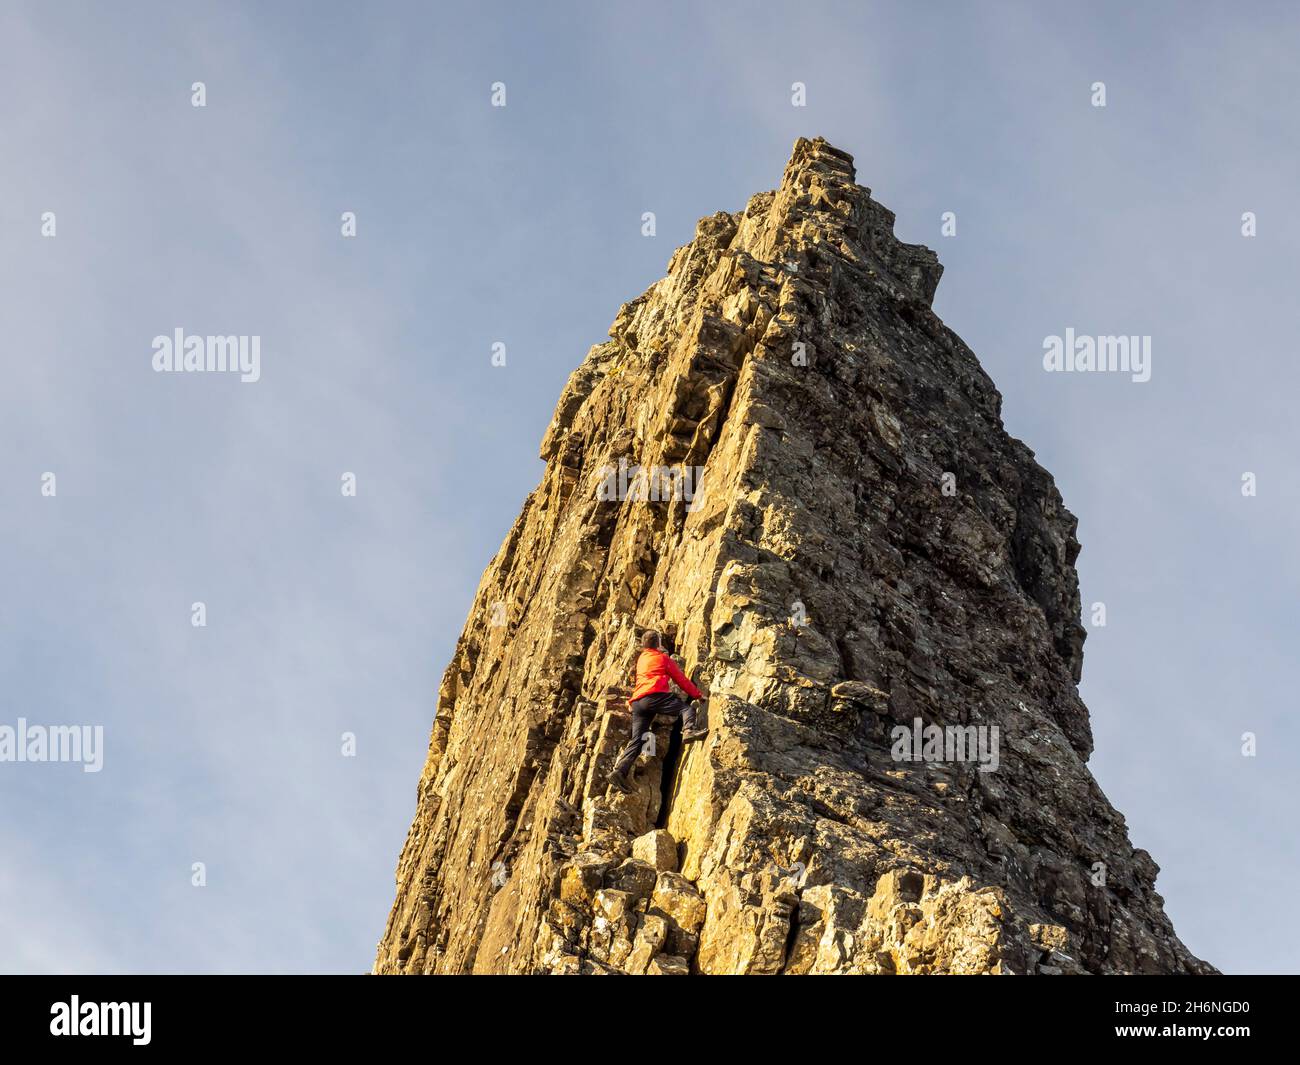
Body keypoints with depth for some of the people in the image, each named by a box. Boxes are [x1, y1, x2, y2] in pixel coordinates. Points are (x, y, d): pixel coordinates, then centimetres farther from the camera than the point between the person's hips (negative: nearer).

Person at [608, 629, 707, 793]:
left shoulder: (641, 659, 29)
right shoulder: (663, 658, 12)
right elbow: (681, 679, 14)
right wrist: (698, 695, 23)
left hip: (638, 701, 6)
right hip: (655, 695, -6)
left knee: (636, 740, 0)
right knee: (687, 708, -9)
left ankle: (619, 770, -14)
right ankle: (689, 730, -39)